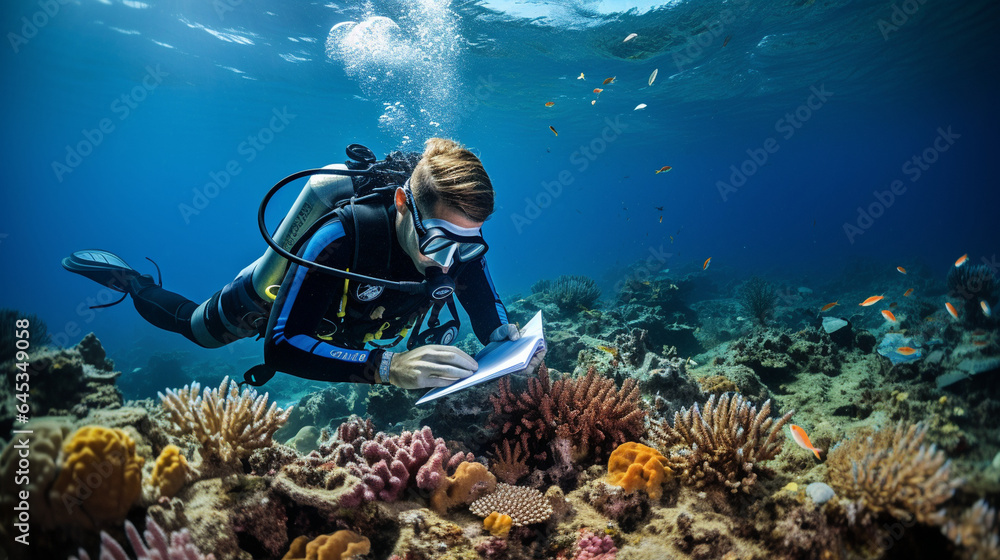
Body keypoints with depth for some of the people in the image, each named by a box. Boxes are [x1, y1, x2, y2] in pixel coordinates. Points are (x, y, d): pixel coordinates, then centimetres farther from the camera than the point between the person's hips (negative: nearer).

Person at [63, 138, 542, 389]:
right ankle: (125, 278, 53)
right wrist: (385, 366, -63)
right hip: (272, 303, -4)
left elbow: (492, 321, -18)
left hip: (346, 316, 5)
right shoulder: (342, 237, -49)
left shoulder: (459, 244, -32)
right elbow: (281, 346, -50)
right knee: (194, 327, 26)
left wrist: (511, 342, -42)